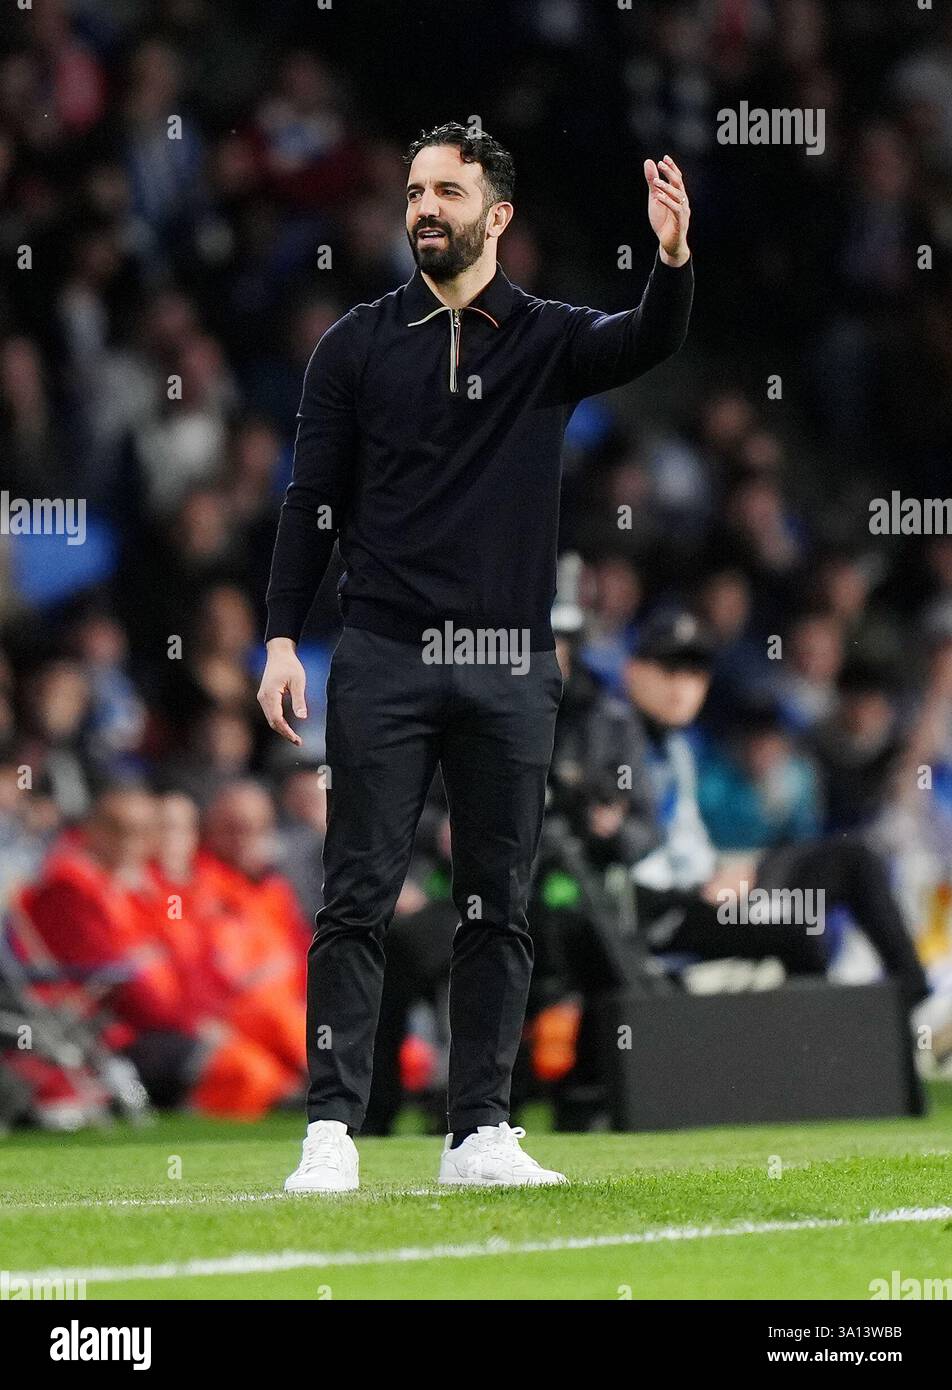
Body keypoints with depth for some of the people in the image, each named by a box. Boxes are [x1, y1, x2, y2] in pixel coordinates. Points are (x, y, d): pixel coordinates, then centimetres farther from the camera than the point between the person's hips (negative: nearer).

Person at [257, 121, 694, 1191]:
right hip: (384, 660, -1)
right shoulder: (359, 344, 6)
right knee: (358, 899, -4)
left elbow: (648, 344, -13)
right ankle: (331, 1130, -4)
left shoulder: (549, 341, 7)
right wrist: (282, 638, -4)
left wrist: (674, 259, -34)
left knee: (498, 905, 4)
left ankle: (480, 1132, 9)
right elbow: (312, 498, 5)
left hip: (510, 666, 1)